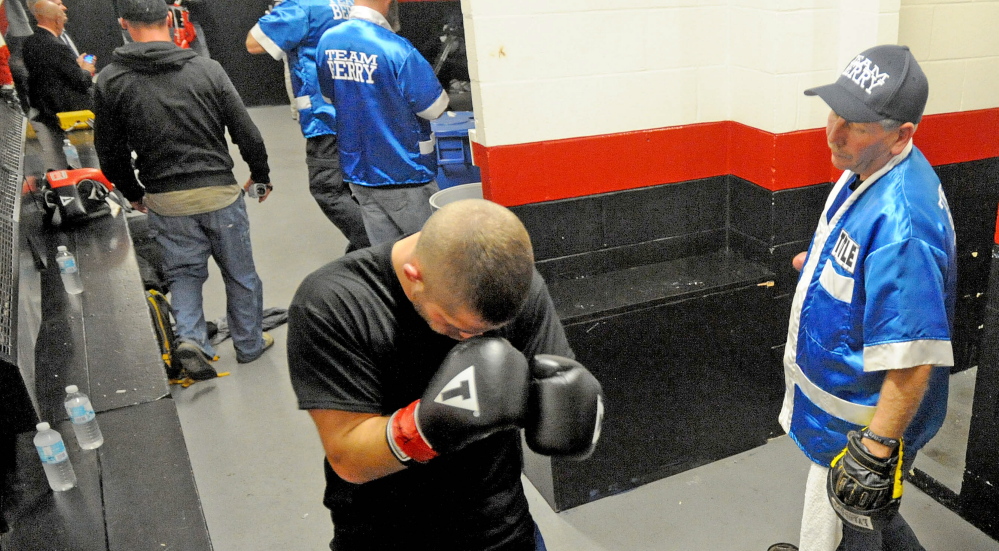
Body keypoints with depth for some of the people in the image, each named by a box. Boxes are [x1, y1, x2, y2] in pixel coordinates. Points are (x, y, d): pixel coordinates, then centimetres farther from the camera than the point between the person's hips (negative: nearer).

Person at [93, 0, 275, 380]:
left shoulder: (110, 81, -4)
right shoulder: (207, 69, -7)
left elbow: (110, 153, 3)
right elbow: (247, 133, -3)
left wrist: (132, 193, 21)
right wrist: (261, 175, 14)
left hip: (165, 201, 1)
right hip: (219, 192, -1)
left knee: (183, 273, 18)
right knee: (240, 272, 15)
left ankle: (189, 337, -2)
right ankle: (250, 344, 28)